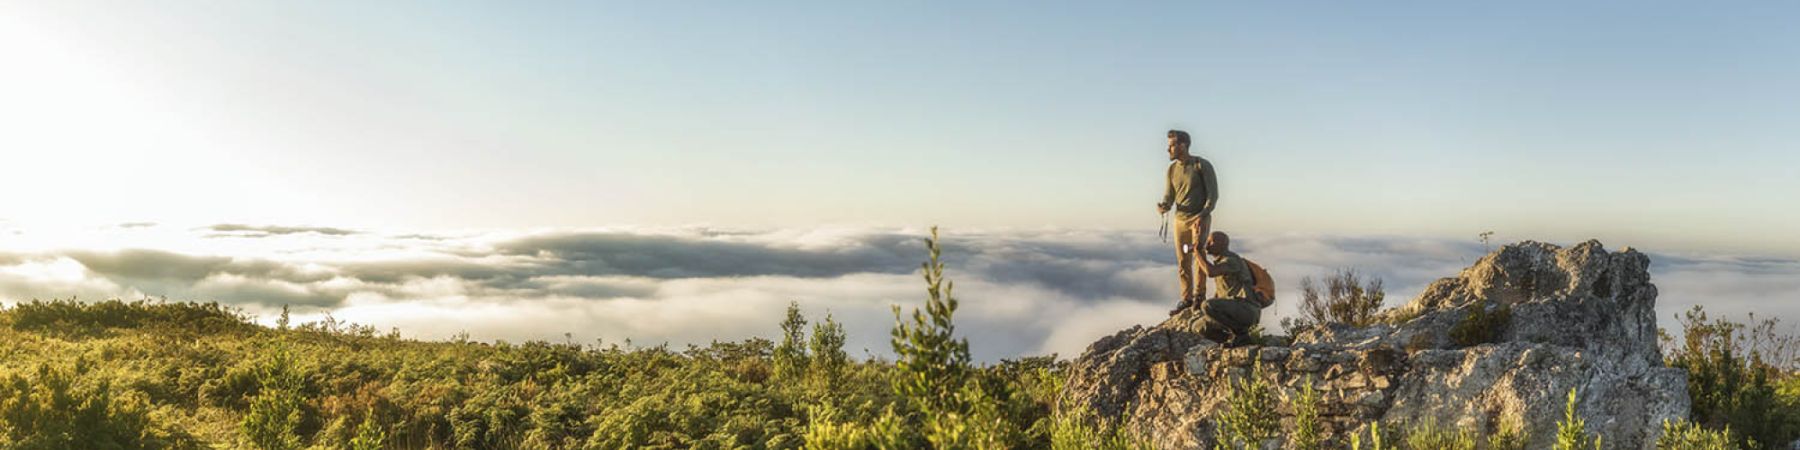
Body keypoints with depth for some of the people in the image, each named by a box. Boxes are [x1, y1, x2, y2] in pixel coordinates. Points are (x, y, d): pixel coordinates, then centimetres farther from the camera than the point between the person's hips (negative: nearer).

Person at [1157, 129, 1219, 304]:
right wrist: (1163, 208, -20)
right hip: (1180, 220, 5)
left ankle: (1199, 294, -14)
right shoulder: (1172, 169, 4)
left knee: (1198, 251, -24)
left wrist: (1202, 216, -26)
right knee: (1183, 262, 5)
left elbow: (1213, 194, -12)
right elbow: (1168, 198, 4)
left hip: (1200, 218, -5)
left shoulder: (1203, 165, -11)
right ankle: (1186, 300, 14)